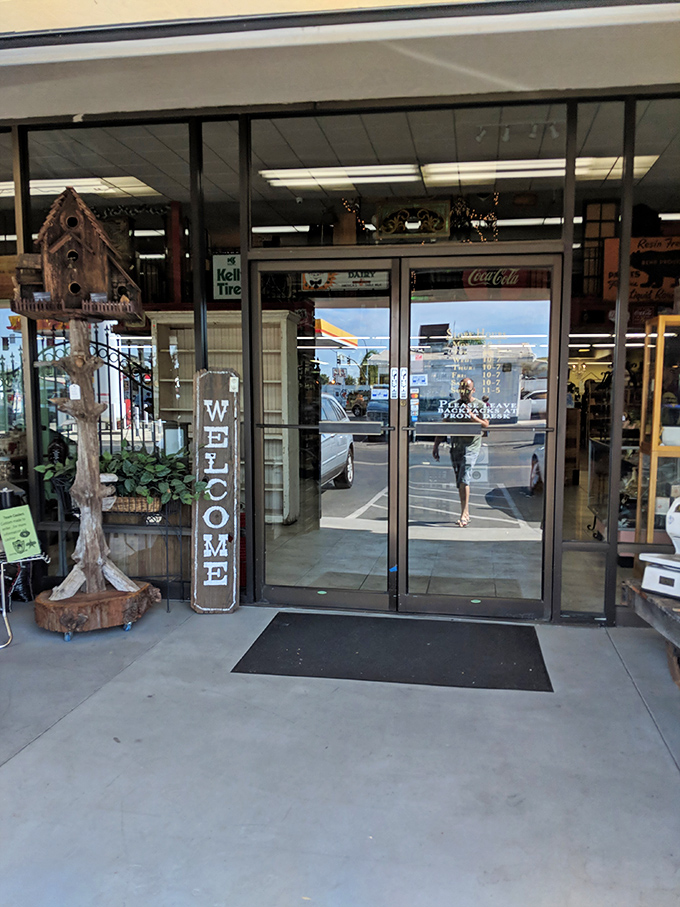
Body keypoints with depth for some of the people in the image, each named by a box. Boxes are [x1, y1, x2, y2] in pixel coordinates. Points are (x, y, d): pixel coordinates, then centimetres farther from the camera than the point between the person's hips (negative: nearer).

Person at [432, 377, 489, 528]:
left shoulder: (480, 405, 3)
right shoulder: (454, 405, 14)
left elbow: (485, 425, -8)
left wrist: (471, 416, -19)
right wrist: (436, 445, 9)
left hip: (471, 446, -5)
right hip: (455, 446, 5)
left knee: (464, 480, -17)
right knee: (459, 482, 8)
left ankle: (464, 515, -16)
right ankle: (466, 513, 18)